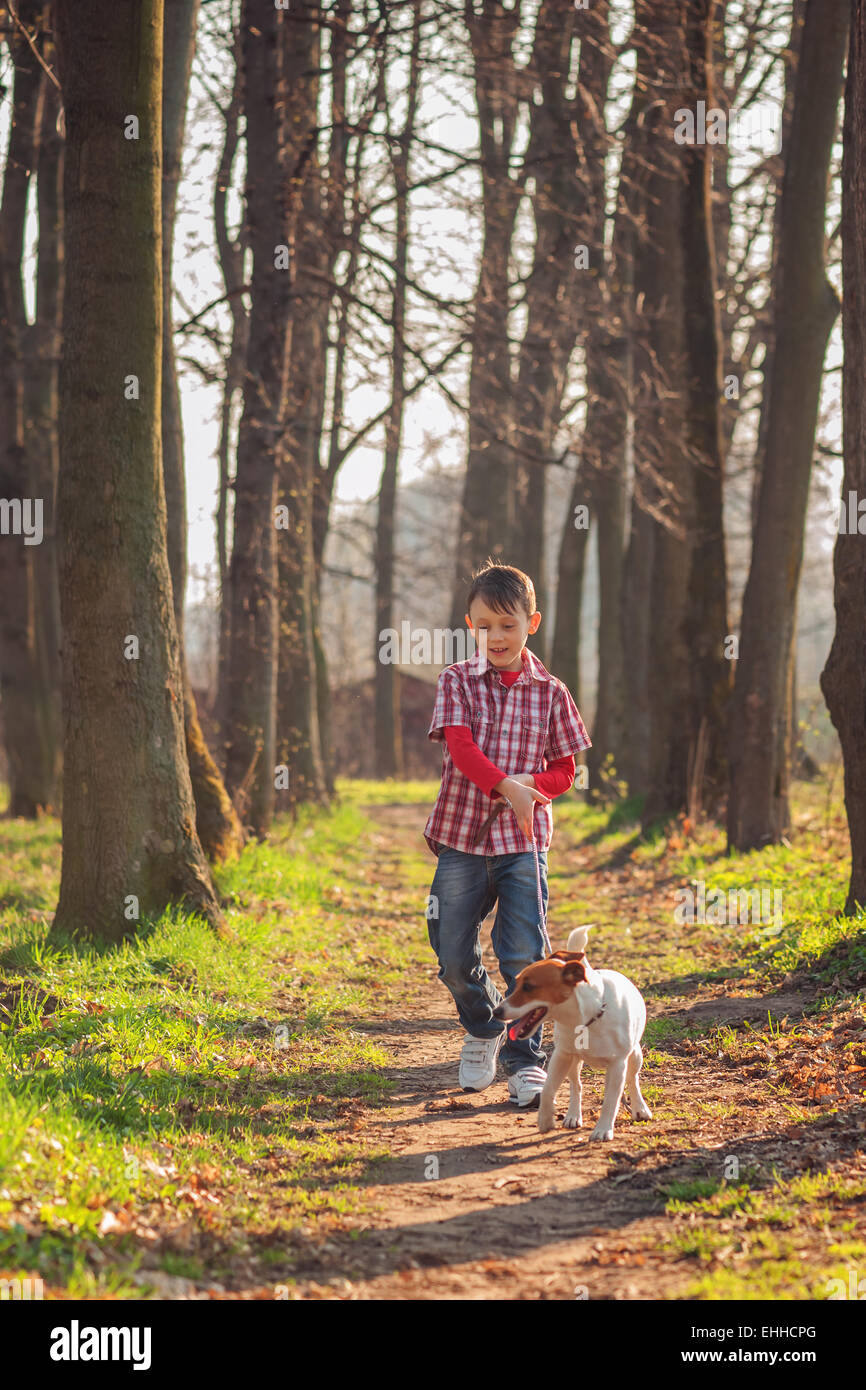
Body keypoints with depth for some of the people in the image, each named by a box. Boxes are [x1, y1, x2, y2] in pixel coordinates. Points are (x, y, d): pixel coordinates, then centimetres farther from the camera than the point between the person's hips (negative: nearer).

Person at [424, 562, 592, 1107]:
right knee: (455, 958, 5)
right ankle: (484, 1028, 33)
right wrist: (505, 785, -28)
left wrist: (532, 786, -13)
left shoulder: (549, 692, 4)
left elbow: (564, 770, 8)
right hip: (462, 835, 1)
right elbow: (460, 745, -12)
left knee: (524, 956, -9)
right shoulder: (457, 681, 2)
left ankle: (525, 1060, 3)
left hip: (523, 839, -1)